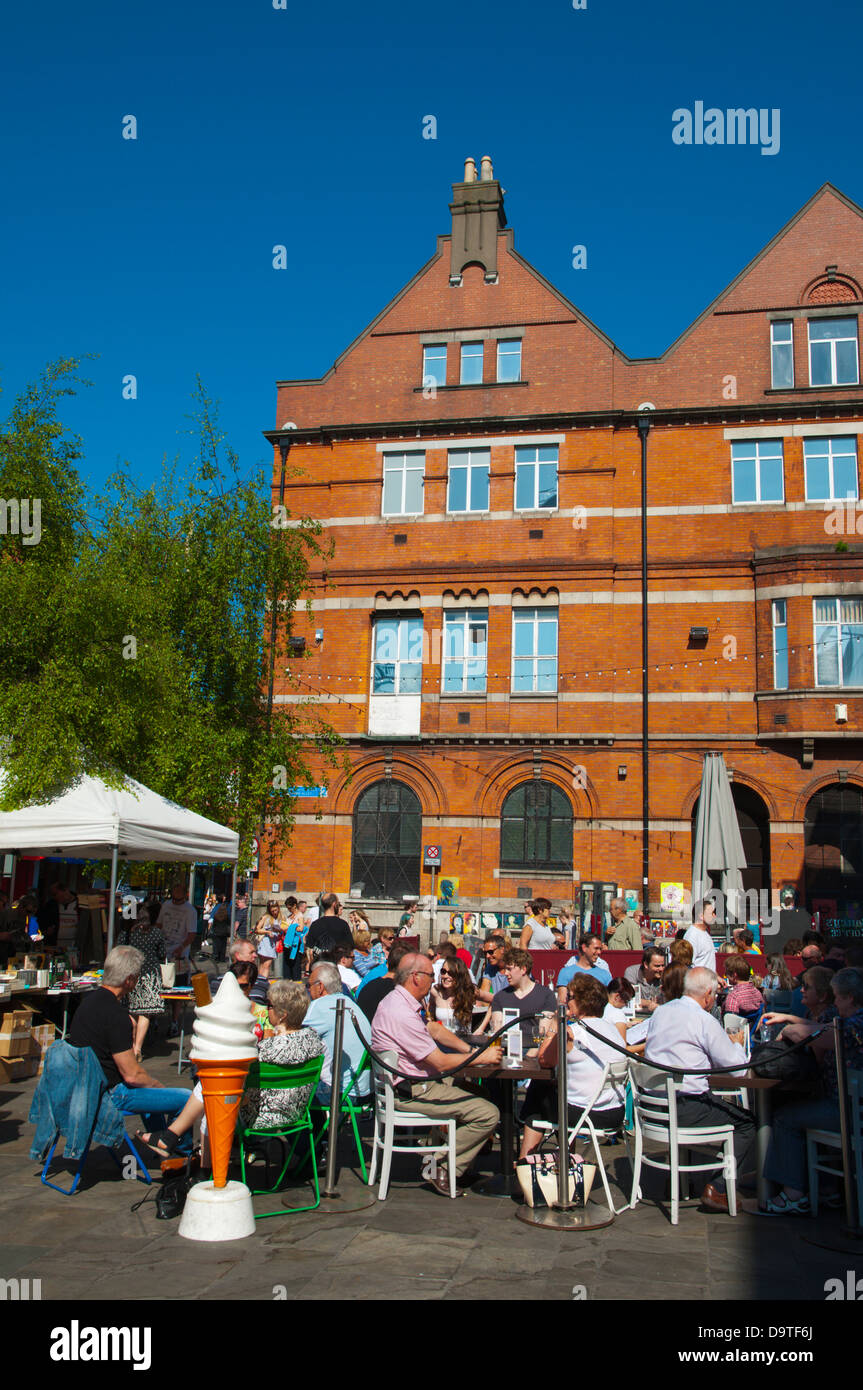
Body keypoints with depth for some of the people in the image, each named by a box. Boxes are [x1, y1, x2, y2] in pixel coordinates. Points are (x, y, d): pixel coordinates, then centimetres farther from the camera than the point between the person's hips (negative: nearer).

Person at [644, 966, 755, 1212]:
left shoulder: (660, 1012, 11)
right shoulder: (704, 1020, -11)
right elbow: (736, 1066, -10)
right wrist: (736, 1044, 15)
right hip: (686, 1107, -8)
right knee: (748, 1121, 4)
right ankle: (718, 1188, -1)